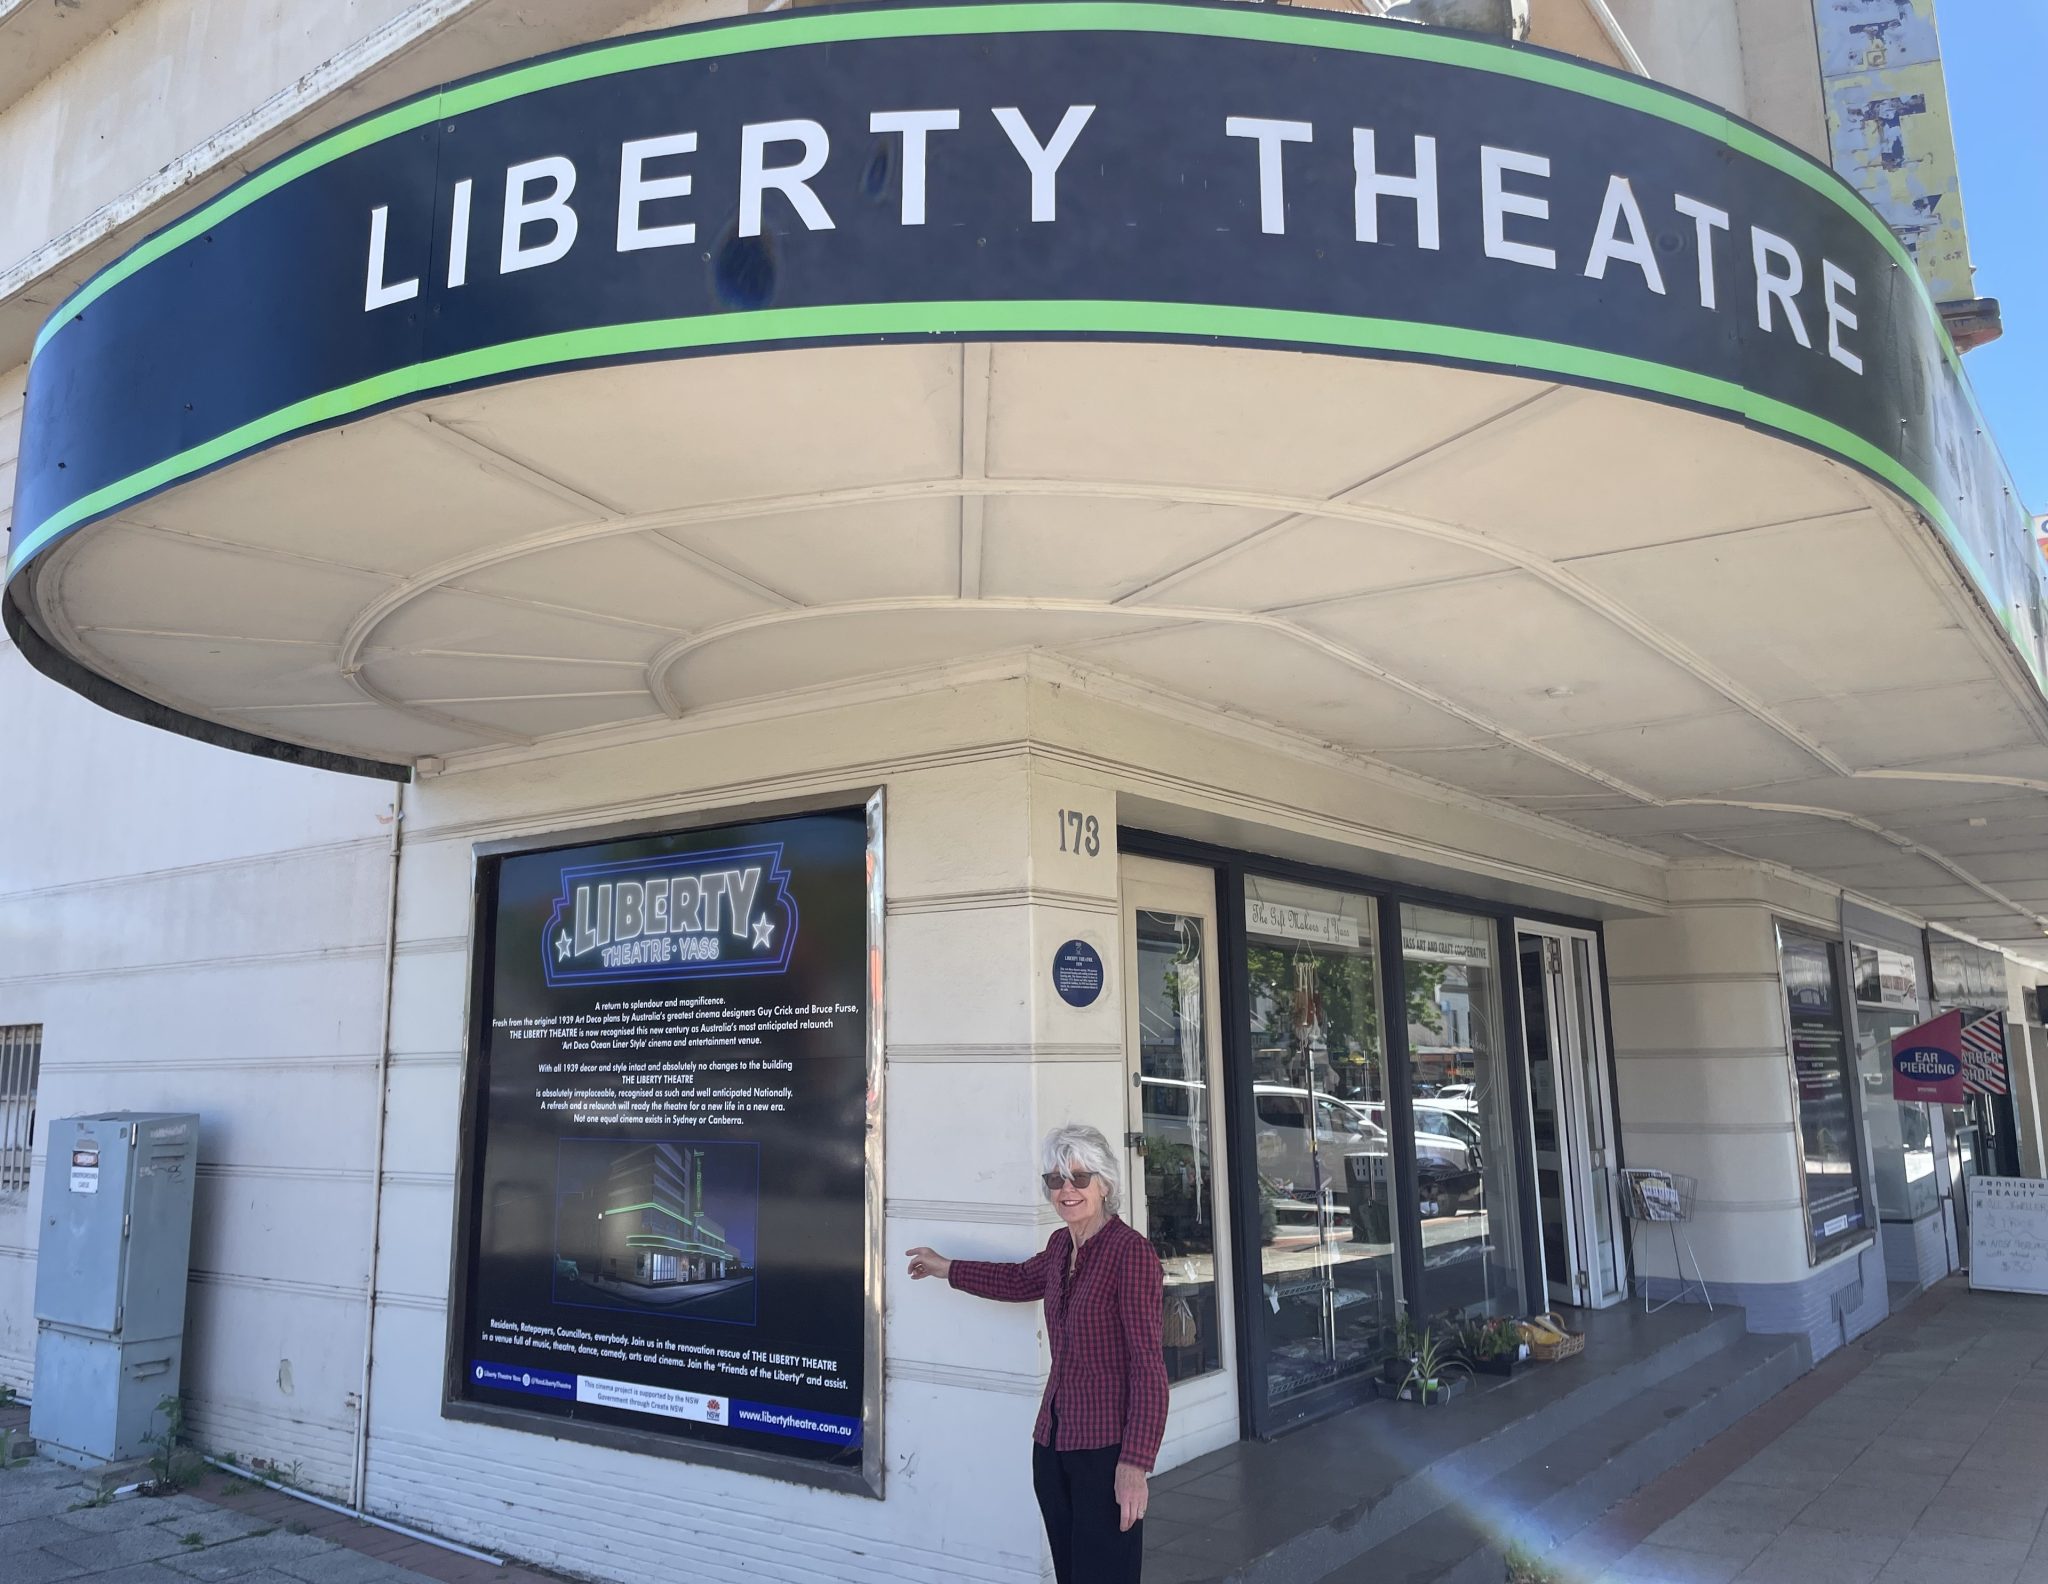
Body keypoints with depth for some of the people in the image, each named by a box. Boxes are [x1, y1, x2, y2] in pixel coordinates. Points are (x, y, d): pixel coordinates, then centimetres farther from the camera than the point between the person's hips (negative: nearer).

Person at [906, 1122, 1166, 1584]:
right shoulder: (1061, 1245, 8)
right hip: (1053, 1442, 7)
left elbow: (1148, 1365, -16)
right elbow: (1020, 1281, 31)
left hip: (1105, 1447, -7)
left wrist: (1135, 1462, -20)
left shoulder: (1130, 1251, -14)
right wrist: (945, 1268, 41)